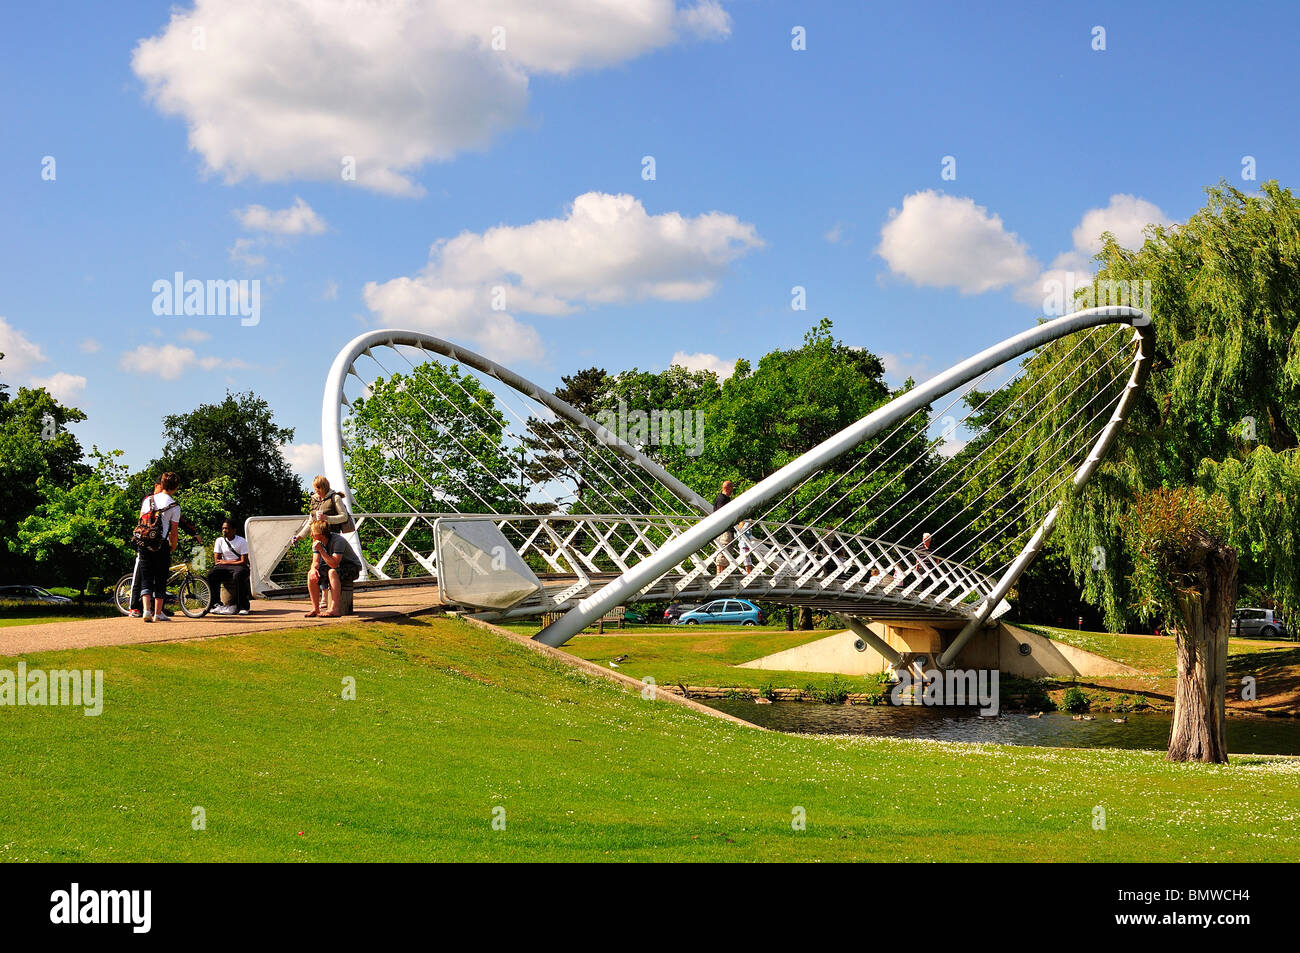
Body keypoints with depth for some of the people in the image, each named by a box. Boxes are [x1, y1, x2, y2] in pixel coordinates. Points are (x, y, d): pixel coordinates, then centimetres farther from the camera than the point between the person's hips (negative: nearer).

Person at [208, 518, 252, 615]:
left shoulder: (242, 541, -4)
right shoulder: (220, 541, 8)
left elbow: (244, 562, -10)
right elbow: (217, 561, 4)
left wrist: (226, 562, -7)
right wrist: (235, 561, -6)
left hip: (239, 567, -4)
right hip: (224, 568, 4)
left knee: (238, 575, -39)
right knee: (211, 575, -26)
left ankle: (243, 606, -31)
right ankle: (216, 604, -20)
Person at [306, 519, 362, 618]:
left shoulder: (338, 541, -28)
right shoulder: (317, 542, -5)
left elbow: (334, 564, -34)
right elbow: (316, 562, -4)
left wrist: (321, 550, -38)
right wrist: (313, 569, -27)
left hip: (352, 567, -7)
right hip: (334, 566, 7)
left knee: (332, 572, -37)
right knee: (311, 575, -15)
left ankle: (334, 609, -40)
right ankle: (315, 609, -8)